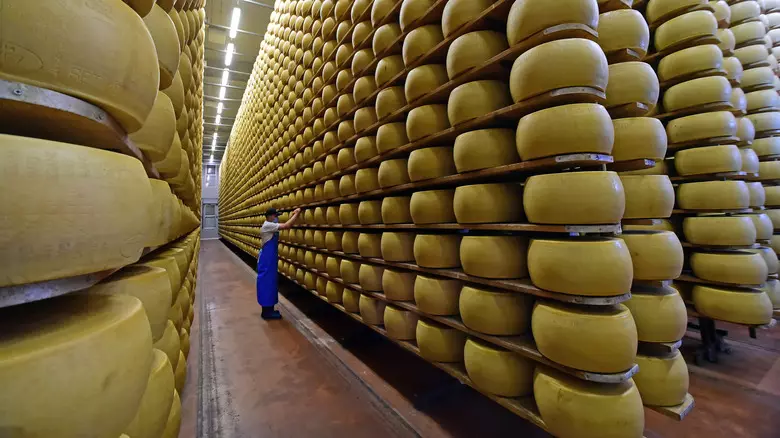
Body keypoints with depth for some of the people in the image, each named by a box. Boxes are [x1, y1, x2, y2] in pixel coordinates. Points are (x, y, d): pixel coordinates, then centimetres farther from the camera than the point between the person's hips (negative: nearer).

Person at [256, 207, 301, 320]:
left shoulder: (270, 226, 12)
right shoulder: (267, 225, -19)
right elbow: (286, 226, -25)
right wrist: (296, 214, -19)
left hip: (269, 259, 10)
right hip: (266, 260, -10)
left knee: (270, 283, 14)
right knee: (267, 283, -3)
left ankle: (268, 309, 24)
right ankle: (267, 311, 7)